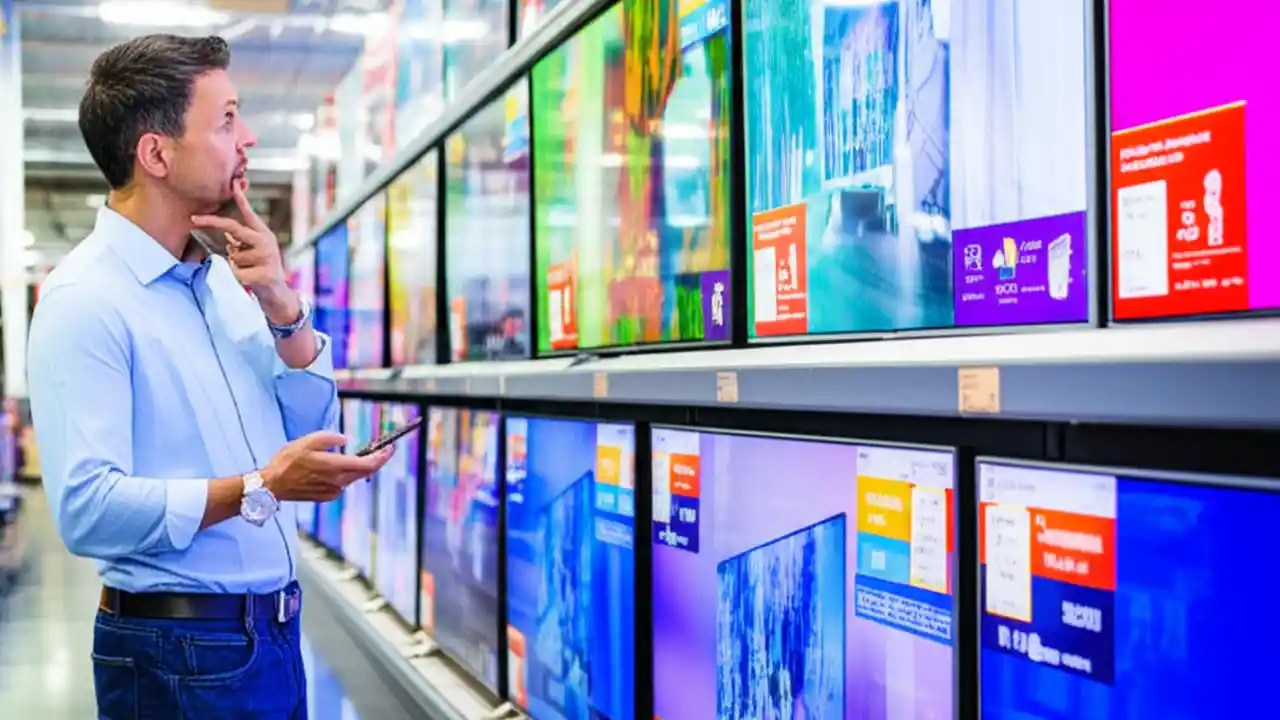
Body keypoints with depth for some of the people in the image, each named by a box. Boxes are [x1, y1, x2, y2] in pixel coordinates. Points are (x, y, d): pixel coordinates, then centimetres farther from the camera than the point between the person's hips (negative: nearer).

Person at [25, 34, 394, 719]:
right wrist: (260, 488, -27)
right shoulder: (85, 300, -17)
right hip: (179, 653, -7)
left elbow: (313, 428, 7)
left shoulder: (227, 277, 7)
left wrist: (283, 310, -6)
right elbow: (86, 509, -26)